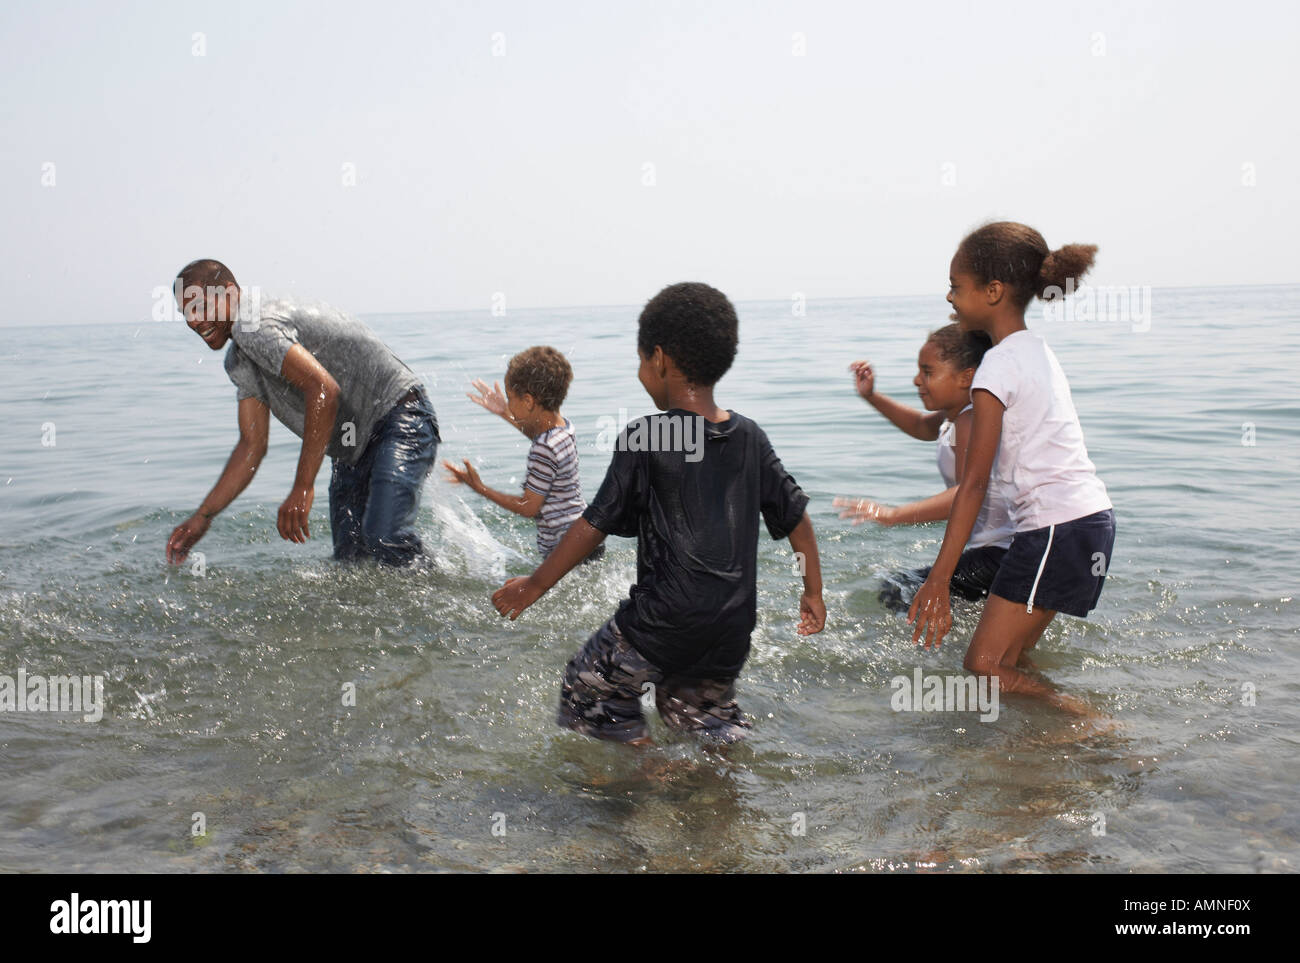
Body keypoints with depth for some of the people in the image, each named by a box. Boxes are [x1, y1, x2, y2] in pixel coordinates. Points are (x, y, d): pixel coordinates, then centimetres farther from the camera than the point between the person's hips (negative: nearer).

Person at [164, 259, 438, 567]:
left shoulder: (253, 326, -17)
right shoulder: (238, 362, 16)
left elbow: (324, 390, -30)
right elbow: (252, 446, 18)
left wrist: (303, 488, -32)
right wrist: (202, 517, 14)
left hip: (400, 417, -11)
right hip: (354, 450, 11)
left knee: (382, 539, -28)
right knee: (349, 557, 5)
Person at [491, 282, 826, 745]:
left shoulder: (642, 438, -11)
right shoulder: (750, 437, 4)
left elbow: (595, 524, -8)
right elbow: (796, 517, 9)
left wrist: (534, 586, 3)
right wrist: (813, 593, 22)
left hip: (664, 618, -5)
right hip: (732, 624, 6)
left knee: (589, 688, 14)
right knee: (705, 709, 24)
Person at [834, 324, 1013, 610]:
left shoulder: (971, 420, -23)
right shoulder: (954, 416, 10)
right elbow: (921, 426, 33)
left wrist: (895, 514, -49)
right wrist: (871, 396, 20)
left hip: (998, 555, -11)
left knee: (897, 593, -22)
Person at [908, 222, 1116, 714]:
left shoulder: (999, 365, -14)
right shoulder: (1037, 350, 13)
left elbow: (974, 483, -17)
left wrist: (938, 580, -17)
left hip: (1057, 526, -9)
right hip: (1092, 516, 9)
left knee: (984, 665, -5)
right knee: (1010, 657, 12)